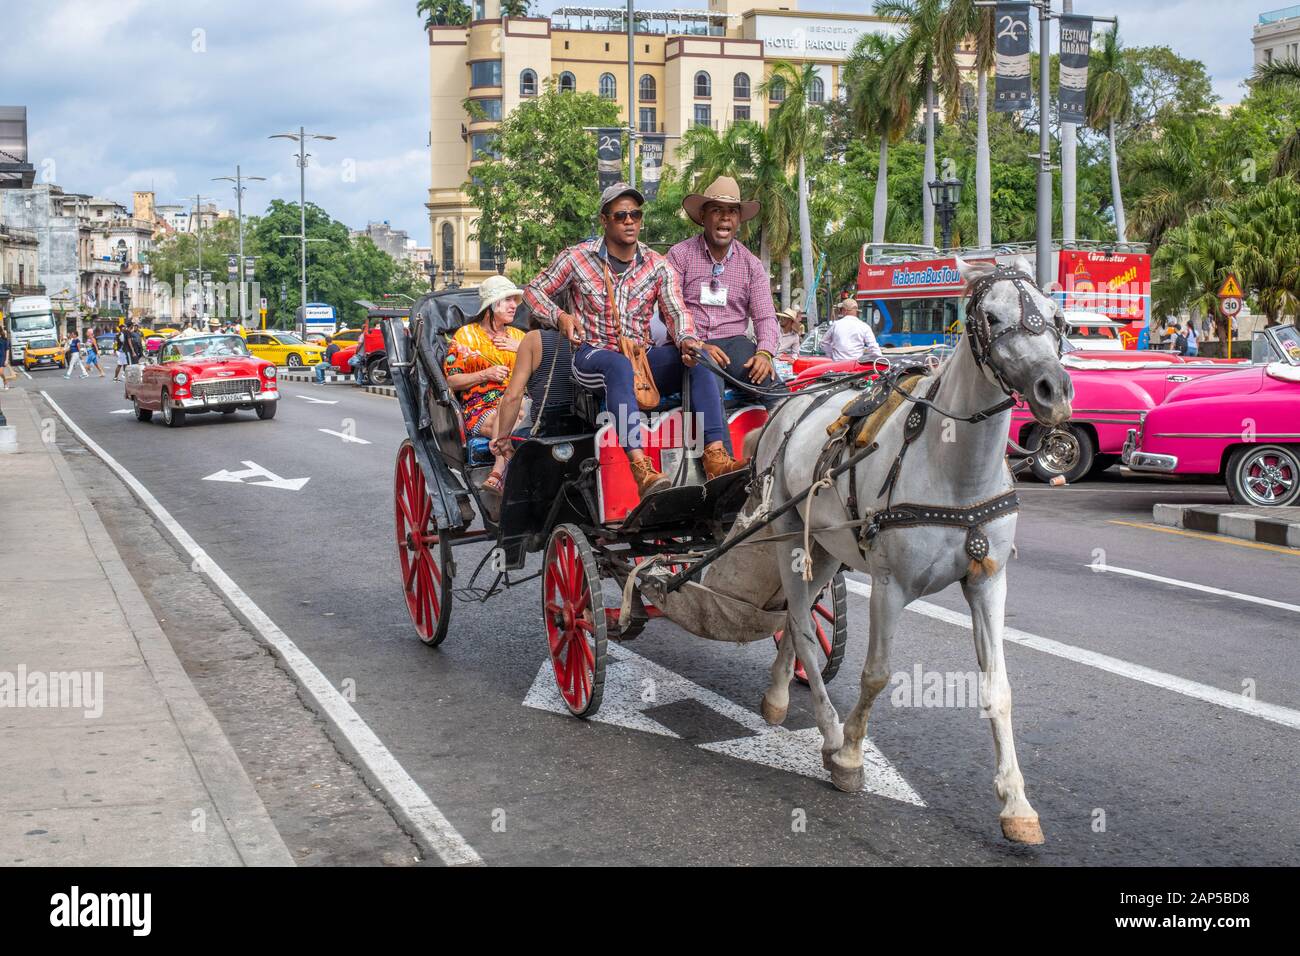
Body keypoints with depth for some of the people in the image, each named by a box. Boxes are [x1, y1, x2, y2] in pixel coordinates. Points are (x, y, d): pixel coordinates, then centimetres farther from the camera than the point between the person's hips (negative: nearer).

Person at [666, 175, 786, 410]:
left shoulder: (751, 264, 15)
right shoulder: (680, 254, 6)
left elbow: (765, 316, 8)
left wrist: (764, 352, -14)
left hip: (733, 340, 2)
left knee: (764, 378, -30)